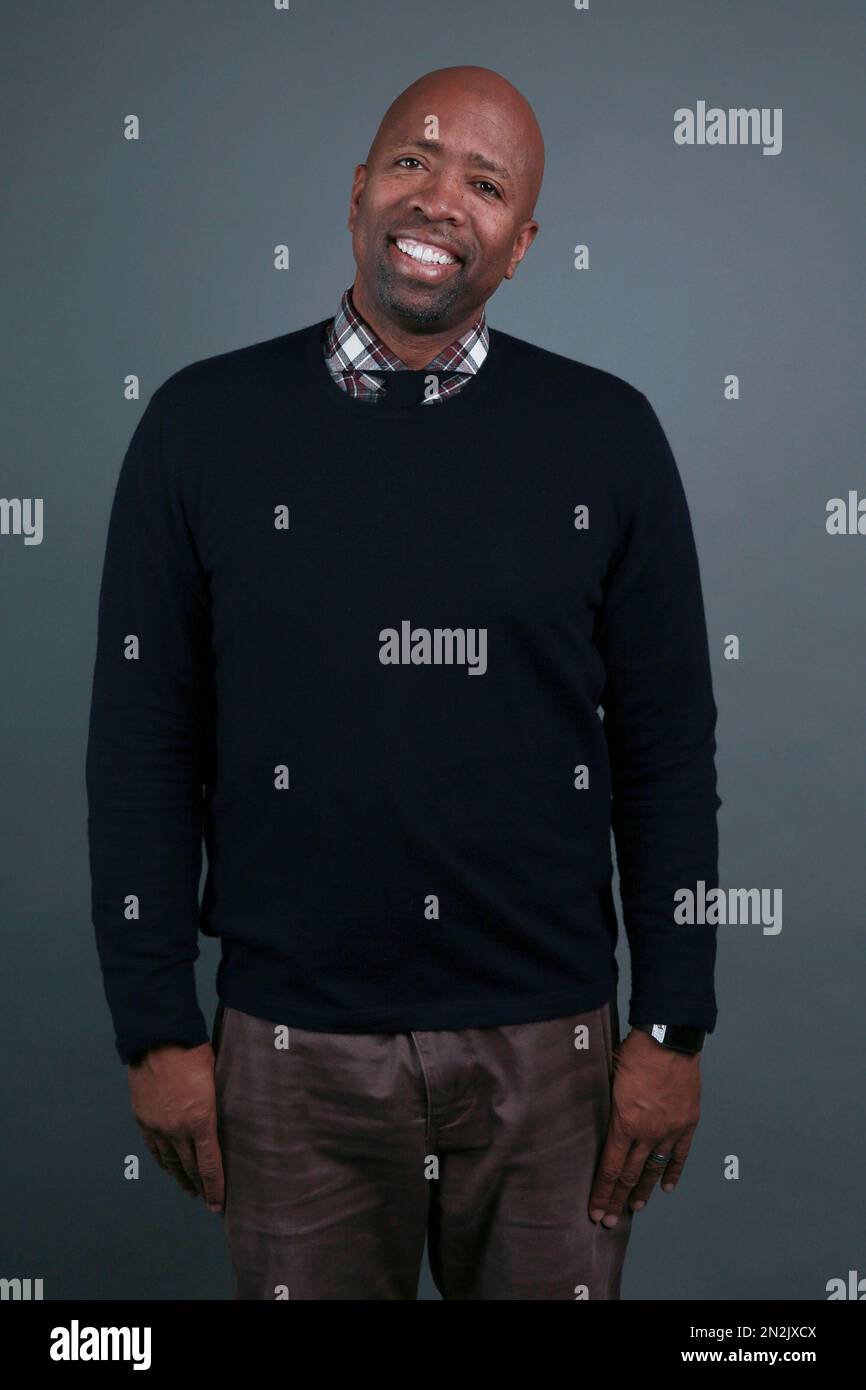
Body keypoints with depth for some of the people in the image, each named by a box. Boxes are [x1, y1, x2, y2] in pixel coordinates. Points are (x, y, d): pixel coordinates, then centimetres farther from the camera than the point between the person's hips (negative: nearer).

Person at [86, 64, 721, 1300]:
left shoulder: (607, 435, -1)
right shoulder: (204, 423, -2)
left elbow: (668, 750, 0)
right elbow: (146, 746, -1)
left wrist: (673, 1028, -1)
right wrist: (157, 1031, -2)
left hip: (549, 1046, 1)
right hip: (293, 1048, 0)